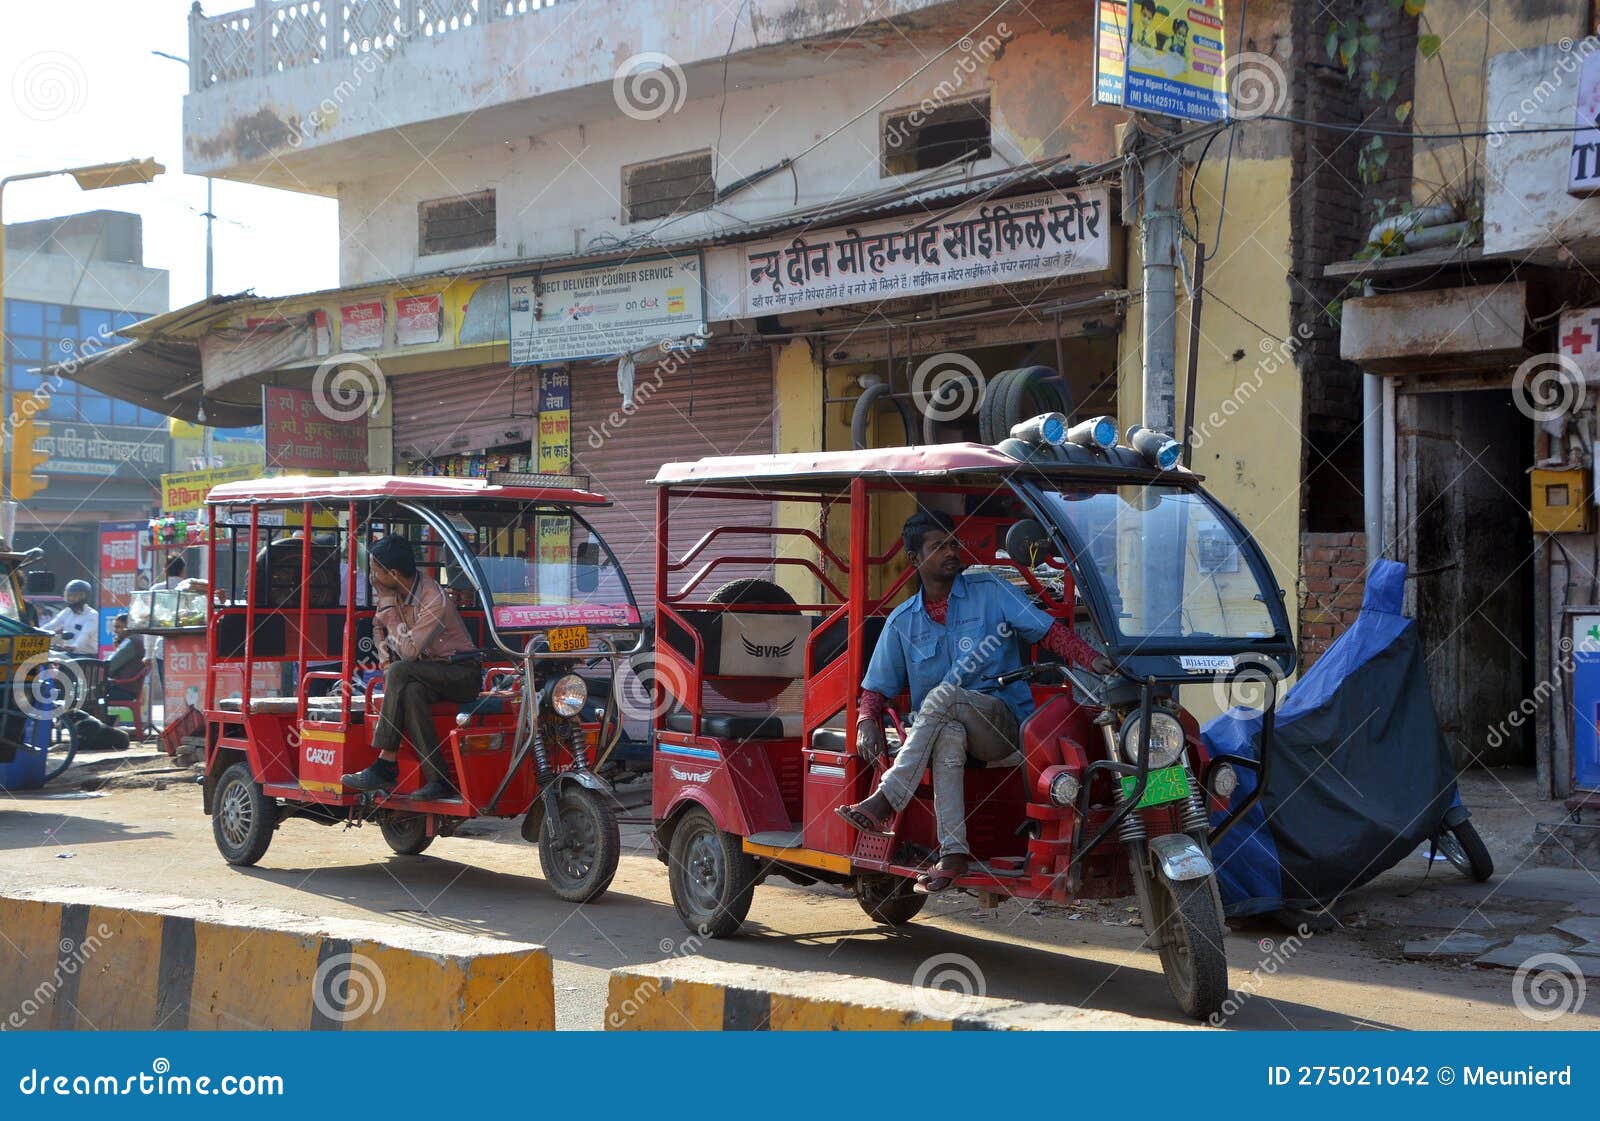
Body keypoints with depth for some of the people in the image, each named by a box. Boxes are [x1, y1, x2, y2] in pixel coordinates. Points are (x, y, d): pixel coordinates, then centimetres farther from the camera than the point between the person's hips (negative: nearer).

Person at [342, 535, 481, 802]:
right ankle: (438, 780, -34)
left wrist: (388, 606, -19)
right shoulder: (393, 592, 2)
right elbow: (379, 625, 18)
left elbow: (408, 651, -27)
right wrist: (384, 657, -3)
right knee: (412, 692, -30)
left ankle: (385, 766, -27)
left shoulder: (434, 600, -23)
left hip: (463, 673, -7)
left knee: (399, 673, -31)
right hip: (428, 673, 7)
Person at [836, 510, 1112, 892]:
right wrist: (867, 721, -11)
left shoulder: (989, 591, 6)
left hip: (1005, 722, -2)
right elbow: (878, 685, 12)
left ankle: (884, 801, -38)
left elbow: (1049, 630, -1)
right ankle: (953, 851, -44)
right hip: (941, 726, 2)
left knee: (943, 696, -32)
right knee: (949, 737, -36)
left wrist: (1092, 659, -19)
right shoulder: (901, 621, 13)